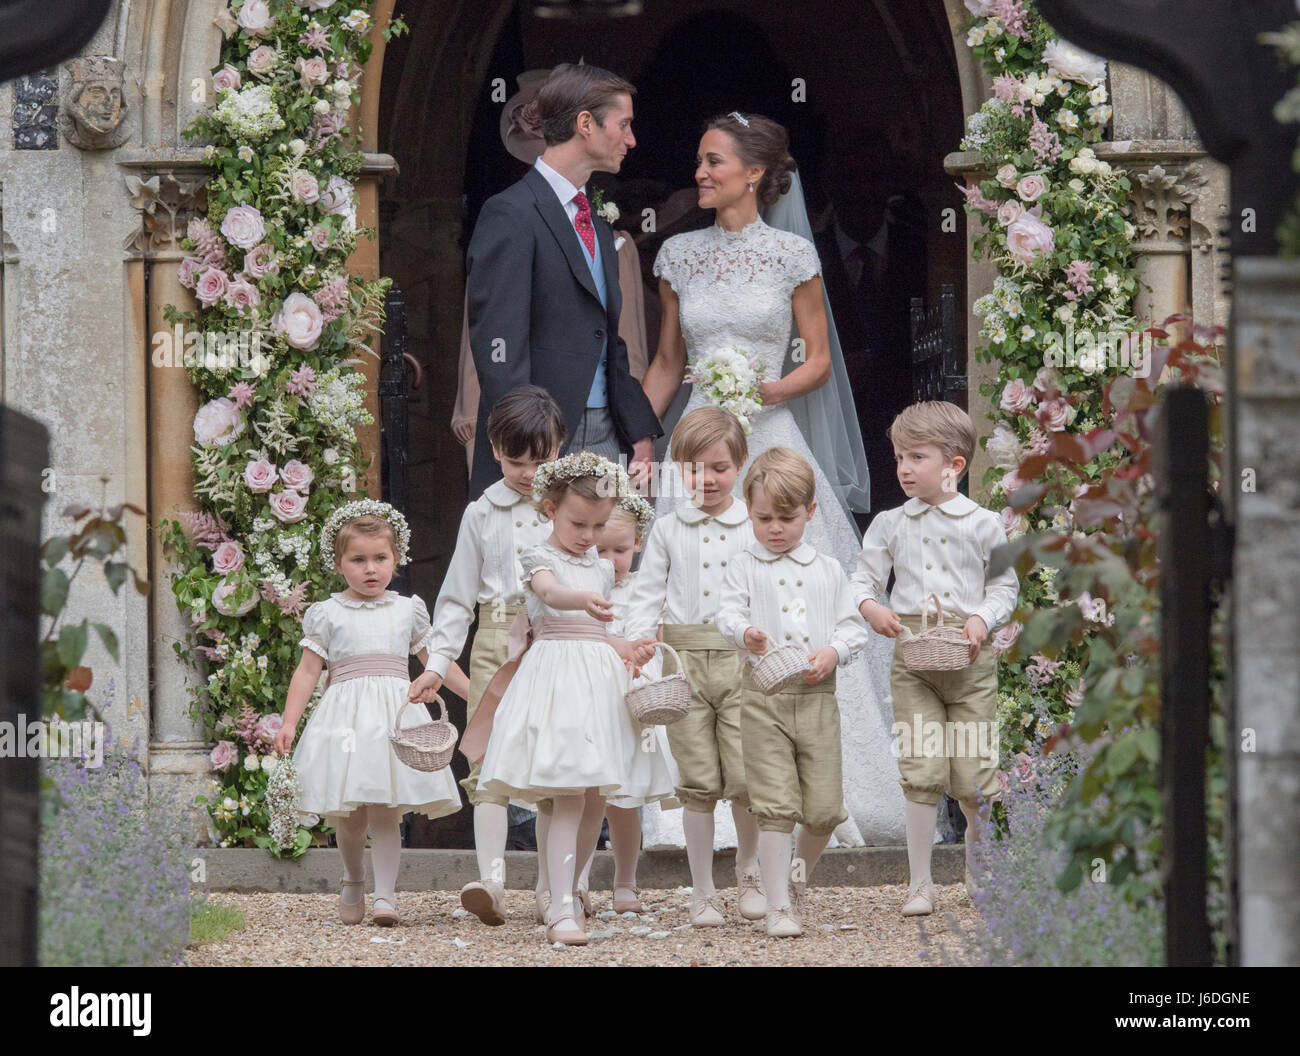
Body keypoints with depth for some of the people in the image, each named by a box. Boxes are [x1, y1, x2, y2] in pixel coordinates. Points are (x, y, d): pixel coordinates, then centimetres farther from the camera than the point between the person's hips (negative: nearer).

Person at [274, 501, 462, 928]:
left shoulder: (408, 610, 13)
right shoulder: (328, 614, 7)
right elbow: (307, 671, 8)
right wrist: (289, 722, 0)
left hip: (395, 715, 0)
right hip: (347, 715, 0)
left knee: (385, 811, -10)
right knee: (348, 815, 1)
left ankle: (385, 893, -9)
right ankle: (353, 881, 25)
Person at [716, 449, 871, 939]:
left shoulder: (827, 570, 13)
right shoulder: (745, 566, 6)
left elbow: (853, 624, 12)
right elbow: (728, 612, -7)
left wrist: (833, 651, -9)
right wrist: (746, 634, -30)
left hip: (817, 696, 2)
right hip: (764, 699, -2)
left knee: (824, 809, 2)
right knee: (774, 806, -8)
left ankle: (800, 874, 32)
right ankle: (778, 907, -2)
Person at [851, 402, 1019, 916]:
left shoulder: (984, 525, 3)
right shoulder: (890, 525, 8)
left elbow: (1004, 585, 6)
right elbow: (863, 578, 10)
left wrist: (984, 618, -12)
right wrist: (870, 606, -12)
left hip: (970, 658, -1)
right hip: (913, 653, 1)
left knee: (975, 770, 0)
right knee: (921, 771, -7)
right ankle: (919, 882, 0)